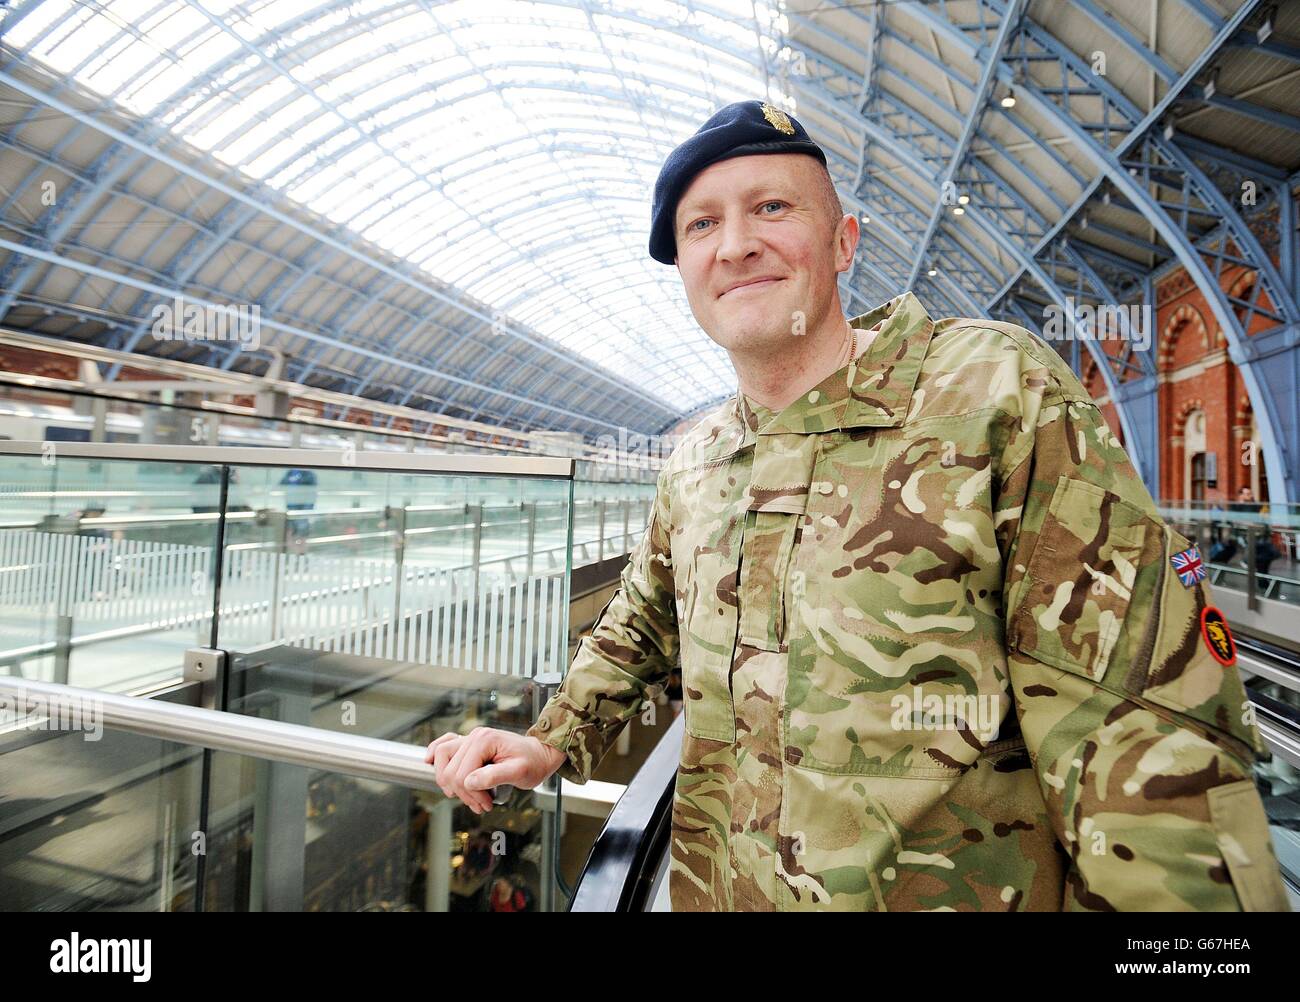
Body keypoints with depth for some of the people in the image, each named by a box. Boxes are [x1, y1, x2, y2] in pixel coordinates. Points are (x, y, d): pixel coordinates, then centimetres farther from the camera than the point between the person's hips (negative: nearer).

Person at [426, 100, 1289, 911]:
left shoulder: (1000, 389, -17)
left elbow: (1143, 736, -19)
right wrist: (554, 741, 6)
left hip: (971, 892, -5)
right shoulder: (691, 464, 2)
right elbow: (639, 629, 15)